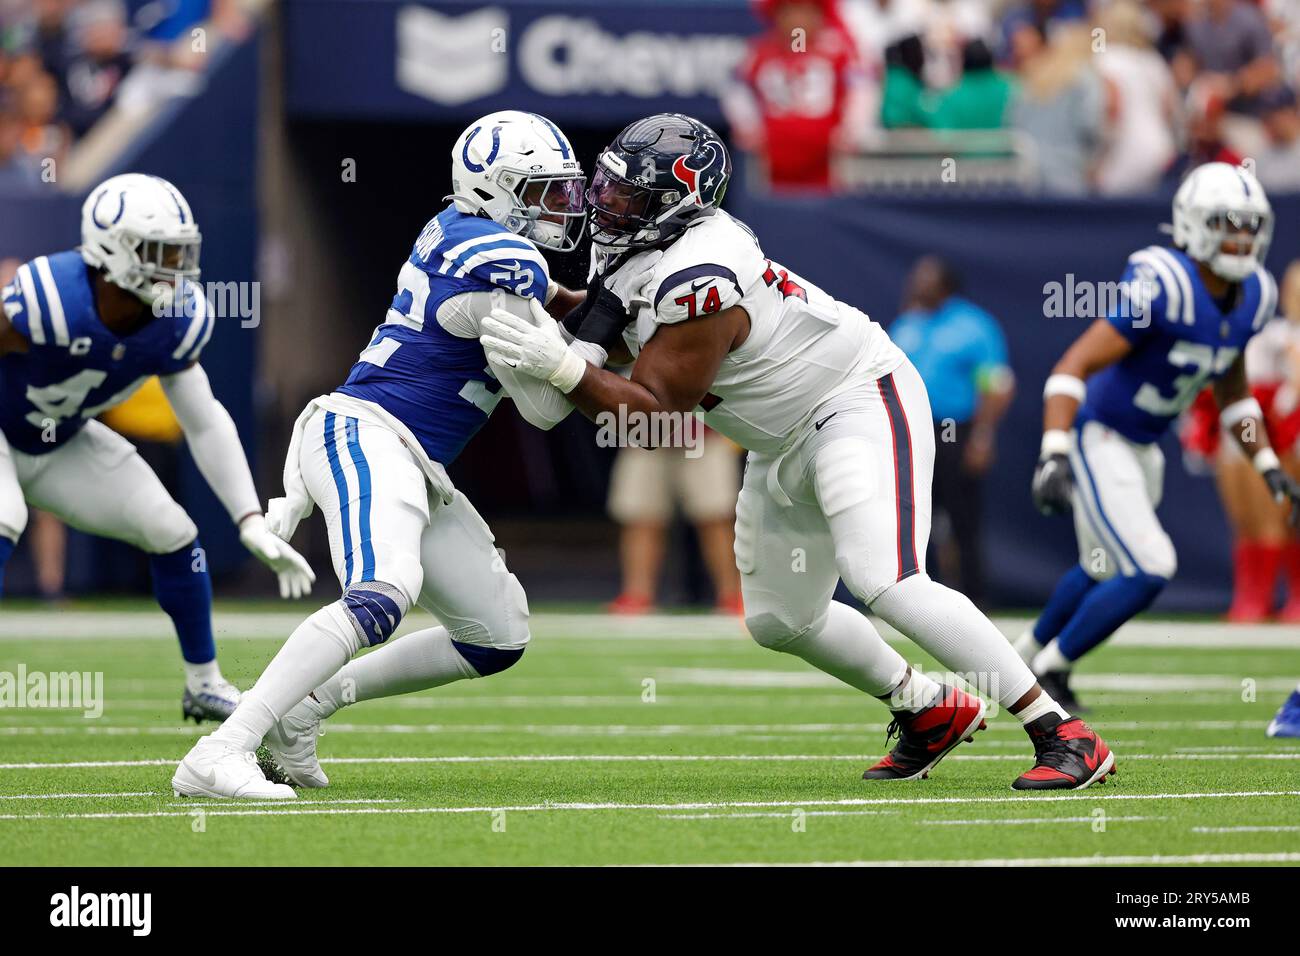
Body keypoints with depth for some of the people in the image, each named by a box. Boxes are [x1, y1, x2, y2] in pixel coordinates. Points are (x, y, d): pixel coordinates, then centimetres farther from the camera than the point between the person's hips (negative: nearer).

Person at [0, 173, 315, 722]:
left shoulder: (176, 323, -17)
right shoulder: (49, 301, -38)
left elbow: (206, 424, -7)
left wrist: (252, 523, -14)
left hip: (61, 444, 6)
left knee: (171, 531, 0)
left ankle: (204, 685, 19)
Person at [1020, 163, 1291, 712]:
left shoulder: (1252, 297, -2)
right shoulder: (1161, 288, -28)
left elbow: (1231, 389, 16)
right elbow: (1073, 367, -30)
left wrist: (1268, 466, 11)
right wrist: (1055, 455, -41)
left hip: (1141, 449, 9)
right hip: (1096, 439, -9)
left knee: (1105, 569, 25)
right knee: (1148, 572, -15)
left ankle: (1026, 657, 48)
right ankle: (1049, 670, 4)